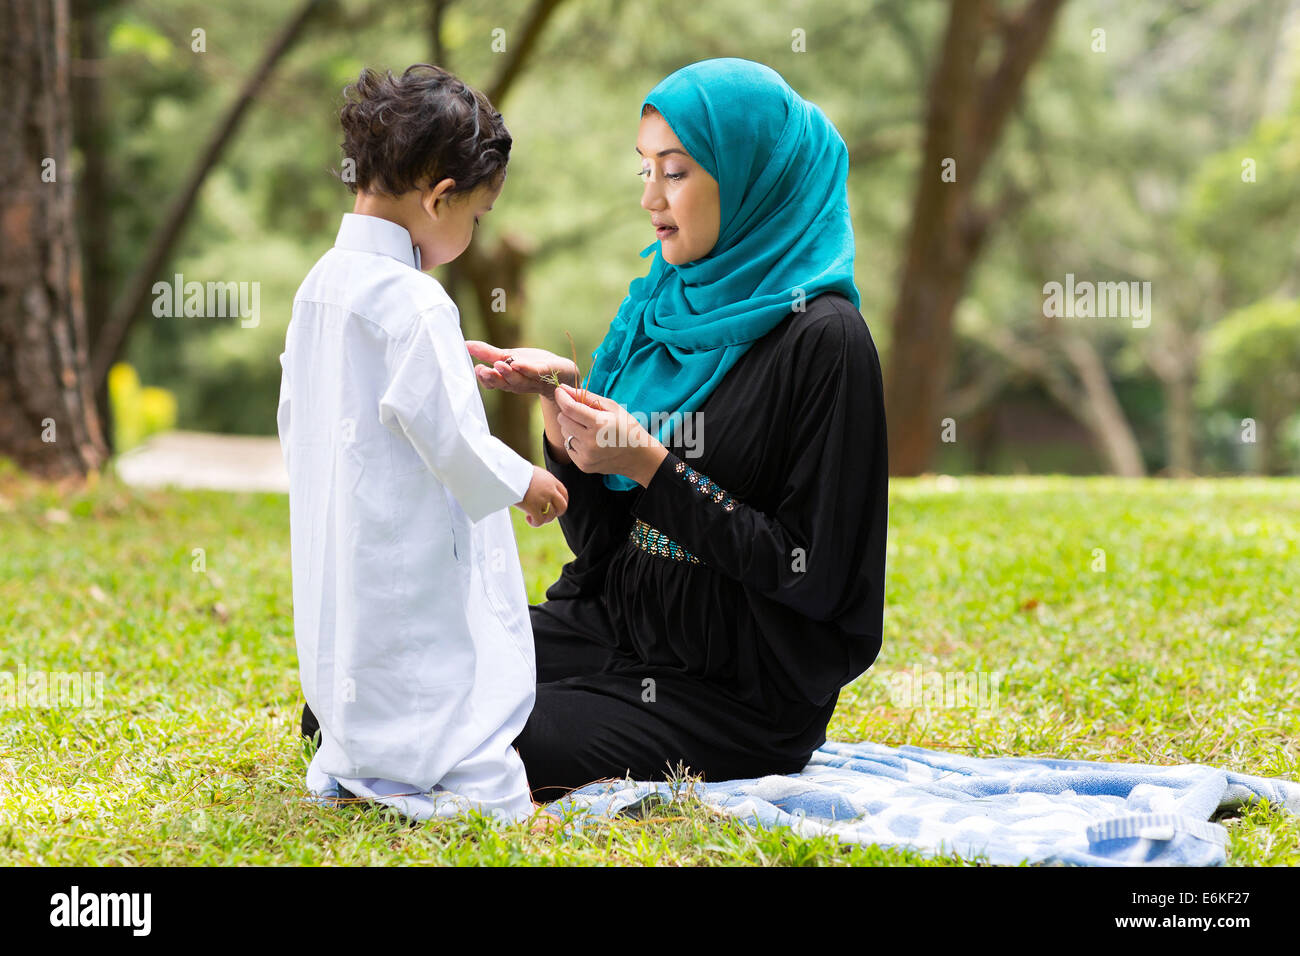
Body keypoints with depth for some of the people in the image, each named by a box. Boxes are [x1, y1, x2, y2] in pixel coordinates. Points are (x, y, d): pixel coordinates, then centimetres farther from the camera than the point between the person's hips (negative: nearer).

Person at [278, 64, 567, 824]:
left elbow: (295, 416, 17)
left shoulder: (321, 284, 8)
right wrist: (521, 481, -7)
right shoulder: (415, 303, -20)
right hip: (415, 559, -9)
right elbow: (447, 434, -23)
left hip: (338, 558, 9)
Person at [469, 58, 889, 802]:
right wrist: (559, 397, -6)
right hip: (612, 624, 7)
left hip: (733, 691, -7)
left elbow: (810, 572, -16)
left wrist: (652, 467, -20)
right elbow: (598, 534, 10)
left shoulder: (822, 339, -14)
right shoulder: (662, 308, 9)